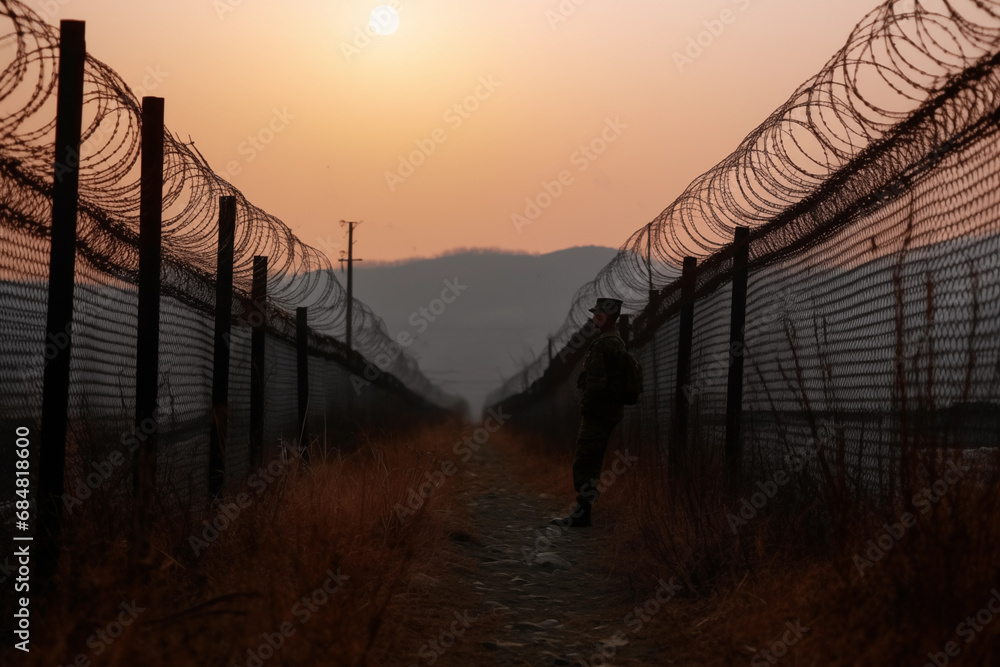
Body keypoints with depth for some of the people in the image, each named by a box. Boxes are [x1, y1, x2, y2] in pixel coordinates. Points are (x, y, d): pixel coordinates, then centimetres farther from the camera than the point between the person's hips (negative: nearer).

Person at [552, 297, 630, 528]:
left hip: (597, 414, -10)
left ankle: (582, 514, -8)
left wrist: (585, 407, -14)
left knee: (583, 464, -8)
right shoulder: (618, 344, 16)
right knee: (592, 463, 14)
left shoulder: (603, 345, -18)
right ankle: (582, 512, 19)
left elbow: (597, 382, -25)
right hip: (610, 411, 10)